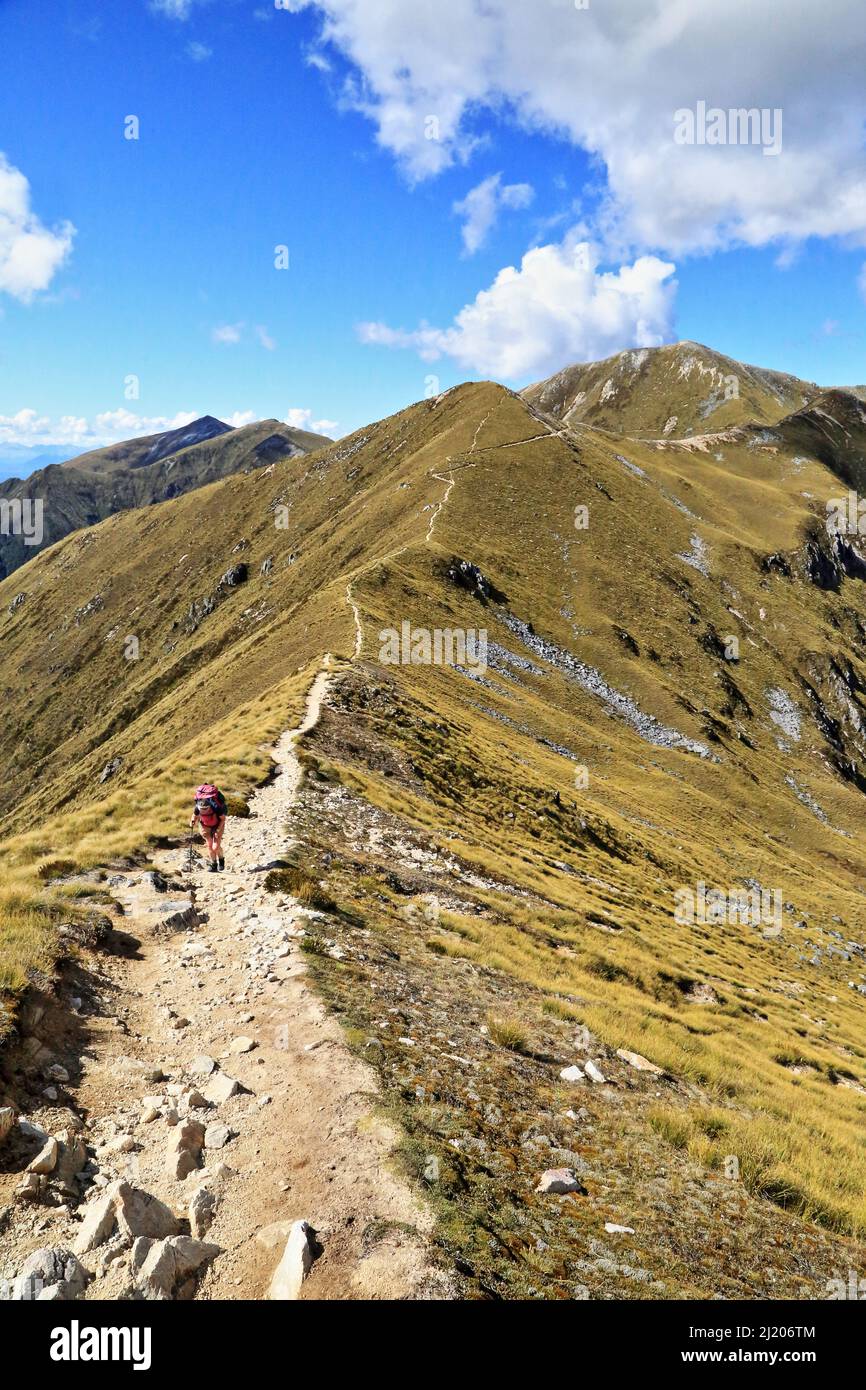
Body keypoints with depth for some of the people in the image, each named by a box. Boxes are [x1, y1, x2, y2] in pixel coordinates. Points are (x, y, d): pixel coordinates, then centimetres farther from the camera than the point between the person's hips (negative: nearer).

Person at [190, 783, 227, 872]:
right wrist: (193, 821, -24)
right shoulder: (197, 808, -28)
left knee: (216, 847, -11)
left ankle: (221, 859, 19)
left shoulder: (216, 808, -37)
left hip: (218, 825, -3)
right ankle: (213, 864, 15)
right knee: (209, 845, -3)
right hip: (206, 826, 3)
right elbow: (195, 816, -4)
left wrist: (218, 830, -24)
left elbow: (223, 819, -18)